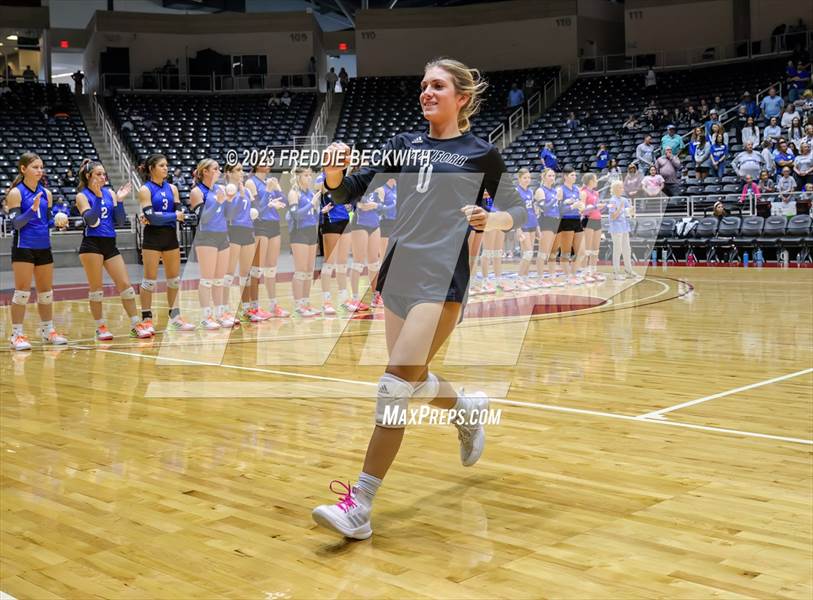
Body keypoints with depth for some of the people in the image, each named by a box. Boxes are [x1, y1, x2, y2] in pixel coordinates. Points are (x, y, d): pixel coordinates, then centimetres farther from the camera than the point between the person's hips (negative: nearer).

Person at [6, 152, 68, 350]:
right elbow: (16, 223, -14)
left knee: (46, 291, 13)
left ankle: (48, 331, 24)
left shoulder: (46, 193, 9)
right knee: (22, 291, -6)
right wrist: (33, 209, -27)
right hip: (23, 247, -6)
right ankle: (16, 335, 1)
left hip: (44, 247, 6)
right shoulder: (16, 193, -7)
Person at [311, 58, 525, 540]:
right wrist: (334, 173, -15)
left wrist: (492, 219, -15)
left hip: (442, 279, -6)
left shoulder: (481, 153, 2)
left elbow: (517, 210, 7)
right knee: (412, 381, 16)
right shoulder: (404, 145, 13)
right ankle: (468, 408, 49)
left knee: (397, 383, -13)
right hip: (399, 272, 6)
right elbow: (351, 191, 8)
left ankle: (360, 505, -9)